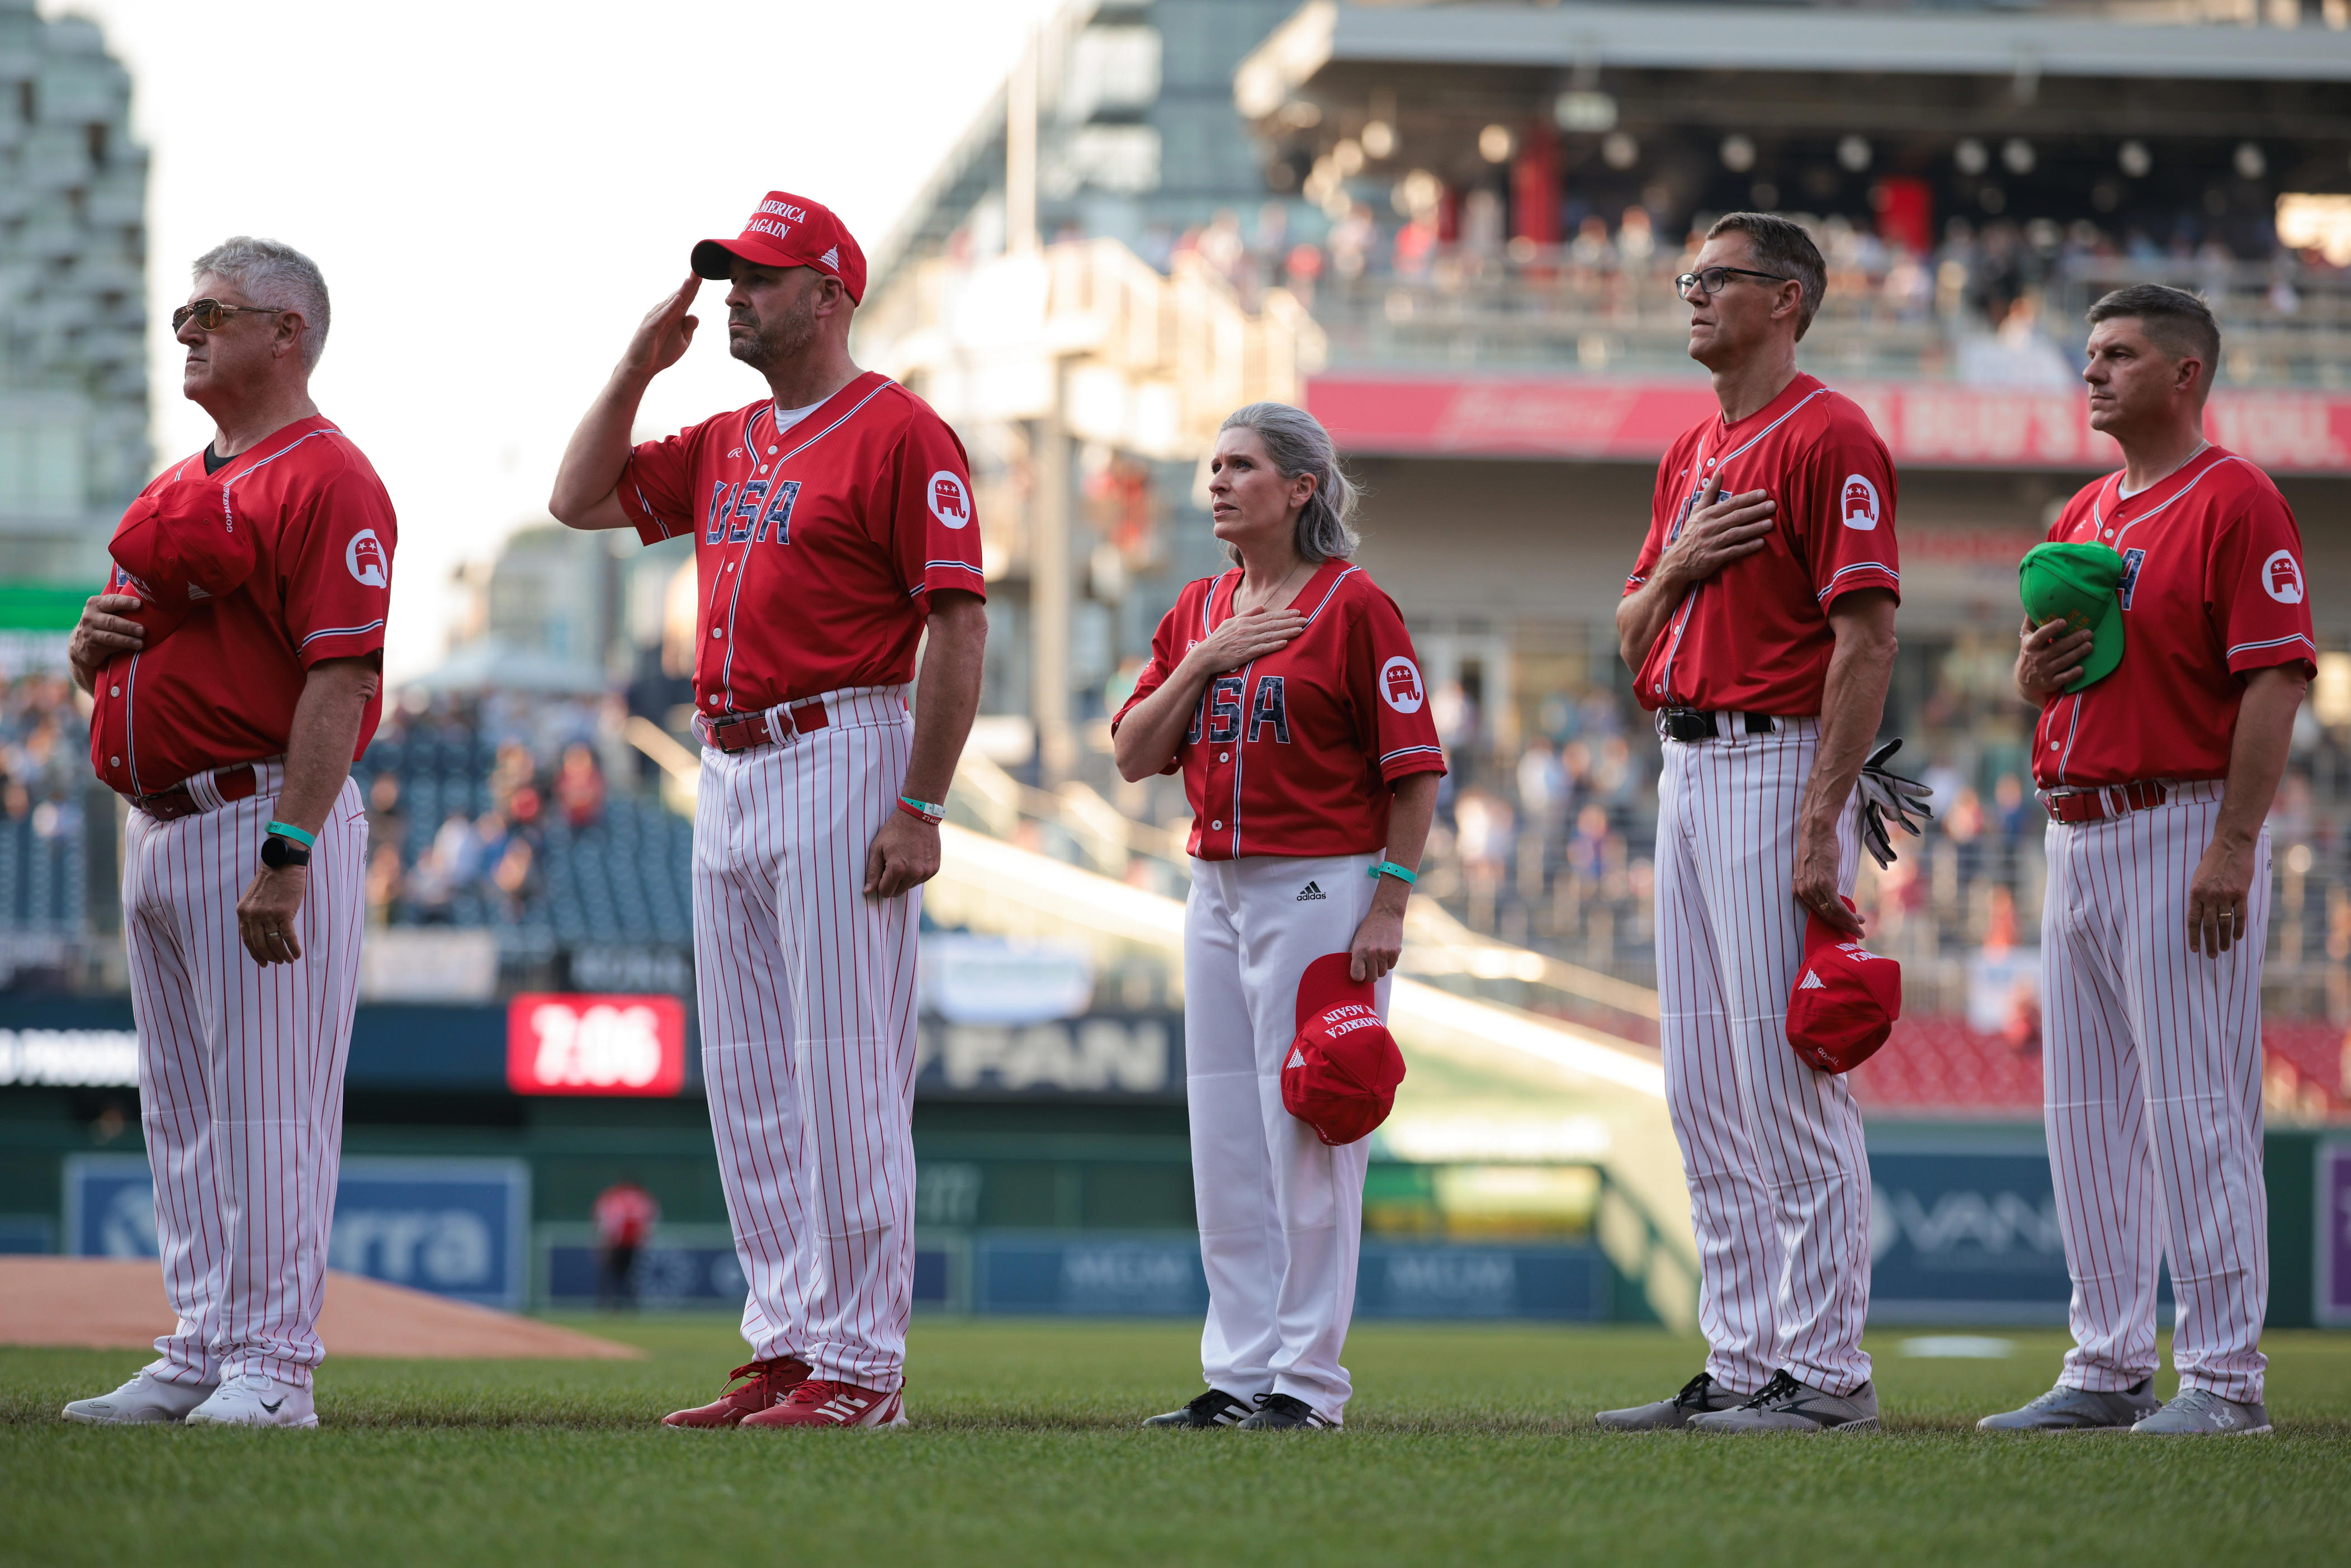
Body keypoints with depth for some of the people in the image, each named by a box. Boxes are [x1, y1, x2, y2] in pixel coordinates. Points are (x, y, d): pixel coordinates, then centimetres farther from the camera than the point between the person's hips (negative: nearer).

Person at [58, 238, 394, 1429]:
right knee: (180, 1110, 11)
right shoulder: (176, 490, 20)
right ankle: (198, 1356, 16)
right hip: (157, 828, 10)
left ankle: (272, 1365, -6)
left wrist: (285, 856, -25)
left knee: (267, 1107, -8)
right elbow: (110, 672, 27)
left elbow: (342, 679, -18)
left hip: (267, 824, -10)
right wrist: (92, 642, 1)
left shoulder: (328, 481, -10)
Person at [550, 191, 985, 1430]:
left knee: (844, 1067, -8)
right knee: (747, 1079, 9)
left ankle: (861, 1366, -6)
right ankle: (787, 1350, 14)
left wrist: (923, 807, -18)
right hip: (728, 773, 9)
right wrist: (637, 365, 11)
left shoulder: (900, 434, -8)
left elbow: (959, 624, -13)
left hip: (843, 764, -9)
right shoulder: (725, 445, 18)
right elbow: (581, 499, 22)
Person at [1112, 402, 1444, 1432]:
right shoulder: (1198, 611, 13)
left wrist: (1388, 909, -13)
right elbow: (1135, 755, 9)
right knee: (1223, 1134, 8)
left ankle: (1307, 1378, -1)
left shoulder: (1354, 606, -6)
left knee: (1306, 1127, -6)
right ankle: (1237, 1373, 13)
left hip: (1321, 887, -7)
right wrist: (1204, 661, -5)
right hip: (1217, 887, 7)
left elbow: (1413, 770, -8)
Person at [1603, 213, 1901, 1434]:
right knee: (1702, 1089, 9)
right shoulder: (1691, 454, 19)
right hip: (1686, 771, 9)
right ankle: (1740, 1362, 14)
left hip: (1778, 768, -9)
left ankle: (1824, 1369, -6)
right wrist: (1675, 565, -2)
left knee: (1790, 1080, -9)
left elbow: (1867, 638, -17)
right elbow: (1635, 640, 21)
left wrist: (1822, 825, -22)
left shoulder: (1829, 437, -10)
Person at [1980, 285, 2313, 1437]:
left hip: (2184, 832, -9)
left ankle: (2224, 1373, -6)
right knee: (2086, 1112, 9)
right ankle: (2107, 1367, 15)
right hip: (2077, 835, 9)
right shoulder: (2081, 518, 18)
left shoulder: (2237, 502, -8)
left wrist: (2234, 846, -21)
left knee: (2195, 1108, -9)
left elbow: (2276, 680, -15)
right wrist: (2033, 672, 1)